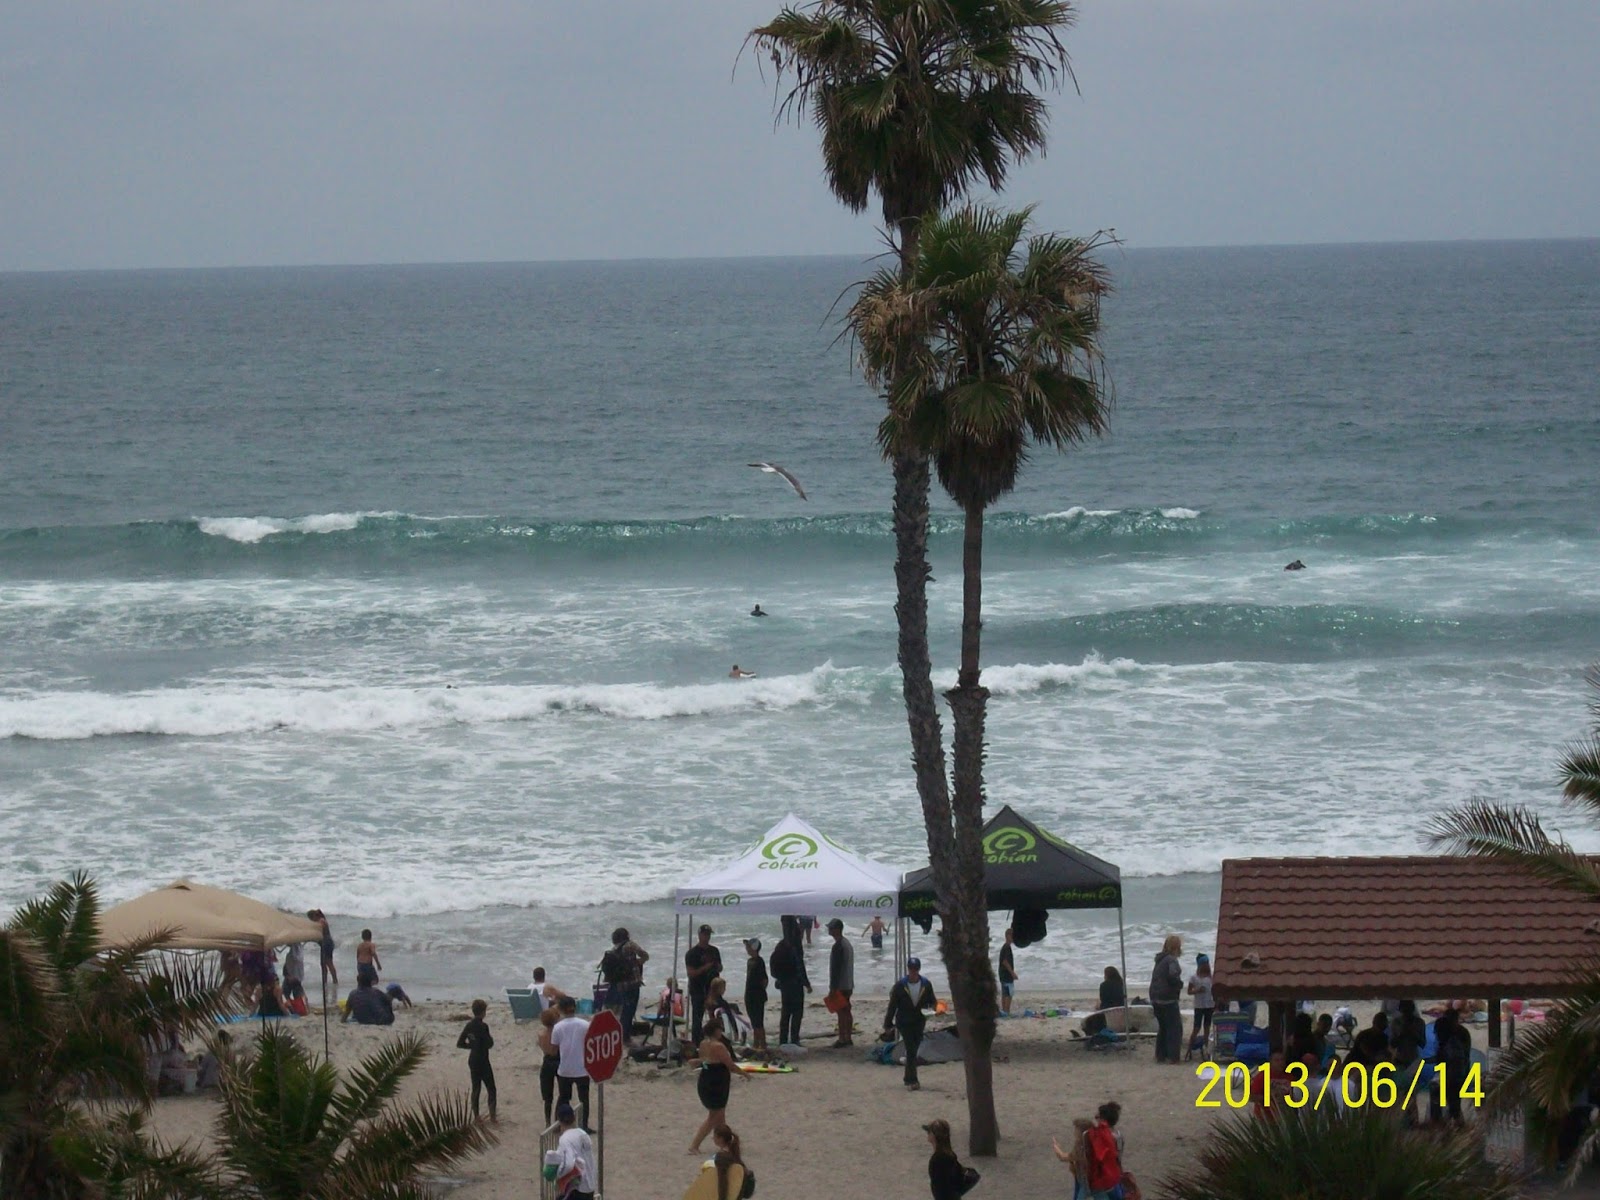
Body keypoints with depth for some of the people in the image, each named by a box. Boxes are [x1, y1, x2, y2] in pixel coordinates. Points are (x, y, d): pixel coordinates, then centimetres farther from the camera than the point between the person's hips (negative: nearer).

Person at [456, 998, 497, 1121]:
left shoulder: (468, 1026, 2)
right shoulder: (483, 1026, -18)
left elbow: (459, 1044, 4)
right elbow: (489, 1044, -20)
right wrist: (491, 1038, 1)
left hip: (472, 1060, 6)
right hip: (483, 1060, -6)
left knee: (476, 1088, 13)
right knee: (491, 1088, 4)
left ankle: (476, 1116, 15)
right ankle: (492, 1115, 2)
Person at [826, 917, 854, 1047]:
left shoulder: (838, 946, -18)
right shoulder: (847, 943, 13)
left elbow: (836, 968, -21)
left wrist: (832, 988, -19)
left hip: (840, 986, -10)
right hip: (849, 985, 10)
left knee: (841, 1012, -7)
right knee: (846, 1011, 14)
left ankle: (842, 1039, -7)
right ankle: (848, 1037, 20)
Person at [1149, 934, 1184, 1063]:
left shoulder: (1160, 960, 15)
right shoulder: (1171, 960, -13)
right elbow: (1173, 975, -29)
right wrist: (1180, 985, -11)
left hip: (1155, 998, 9)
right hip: (1168, 999, -9)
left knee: (1163, 1027, 17)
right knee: (1175, 1028, -2)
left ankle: (1160, 1055, 18)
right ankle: (1173, 1057, -6)